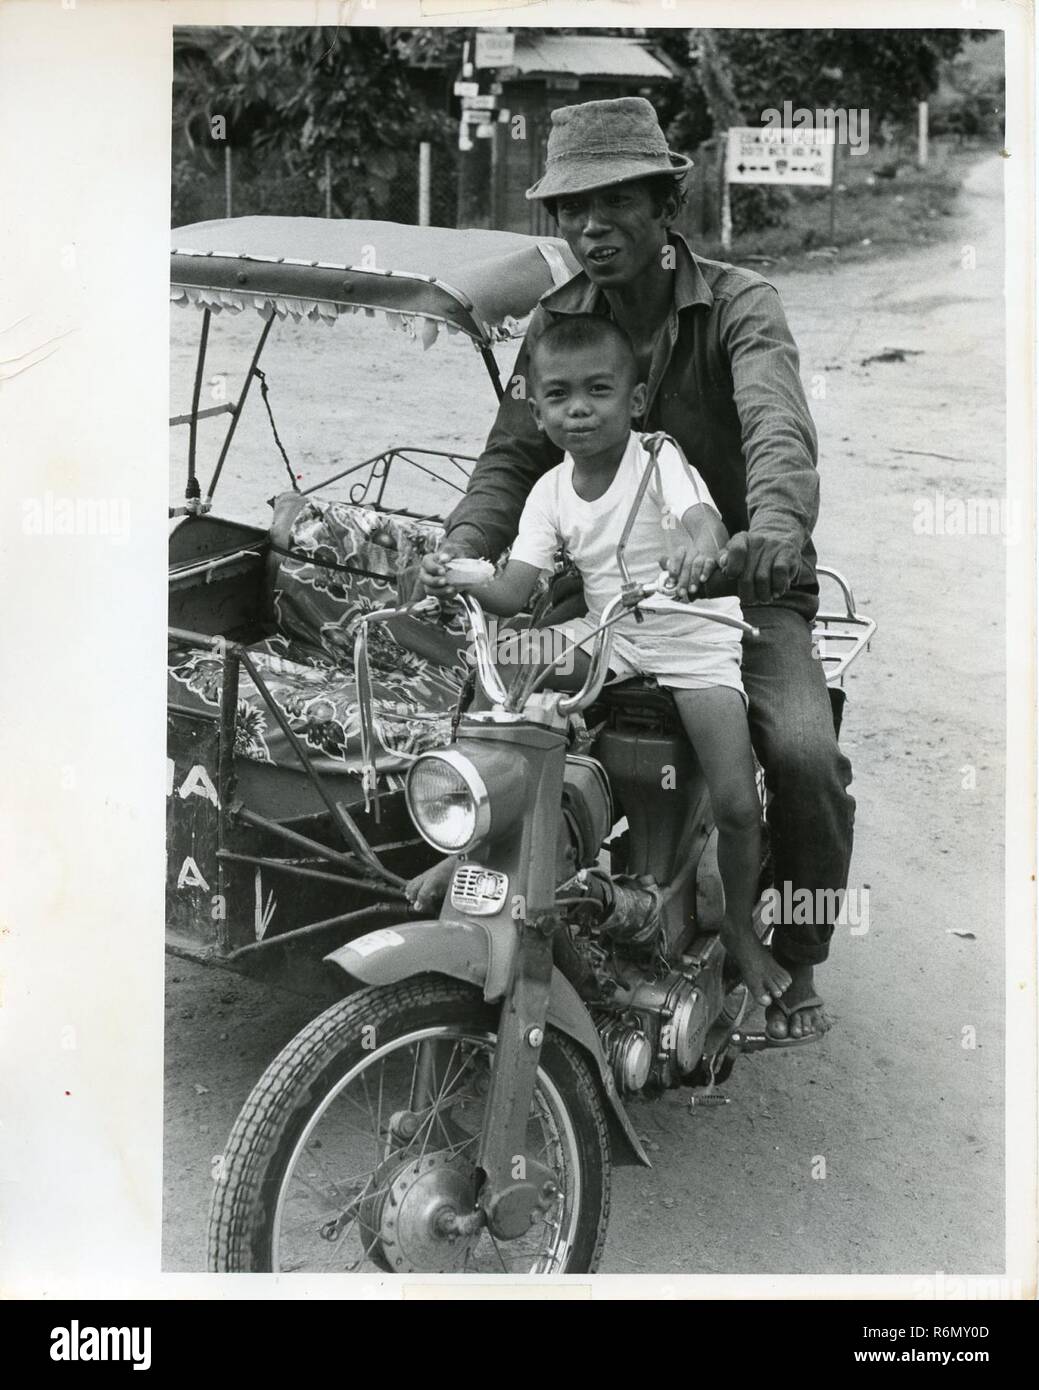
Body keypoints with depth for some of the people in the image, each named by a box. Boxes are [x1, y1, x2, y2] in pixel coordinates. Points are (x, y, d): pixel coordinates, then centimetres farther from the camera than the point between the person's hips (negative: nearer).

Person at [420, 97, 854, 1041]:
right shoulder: (557, 323, 6)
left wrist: (777, 522, -49)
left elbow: (777, 423, -27)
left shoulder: (739, 306, -7)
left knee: (805, 756, -26)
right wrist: (462, 548, -25)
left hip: (744, 583, -3)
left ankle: (794, 961, 1)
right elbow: (513, 455, -3)